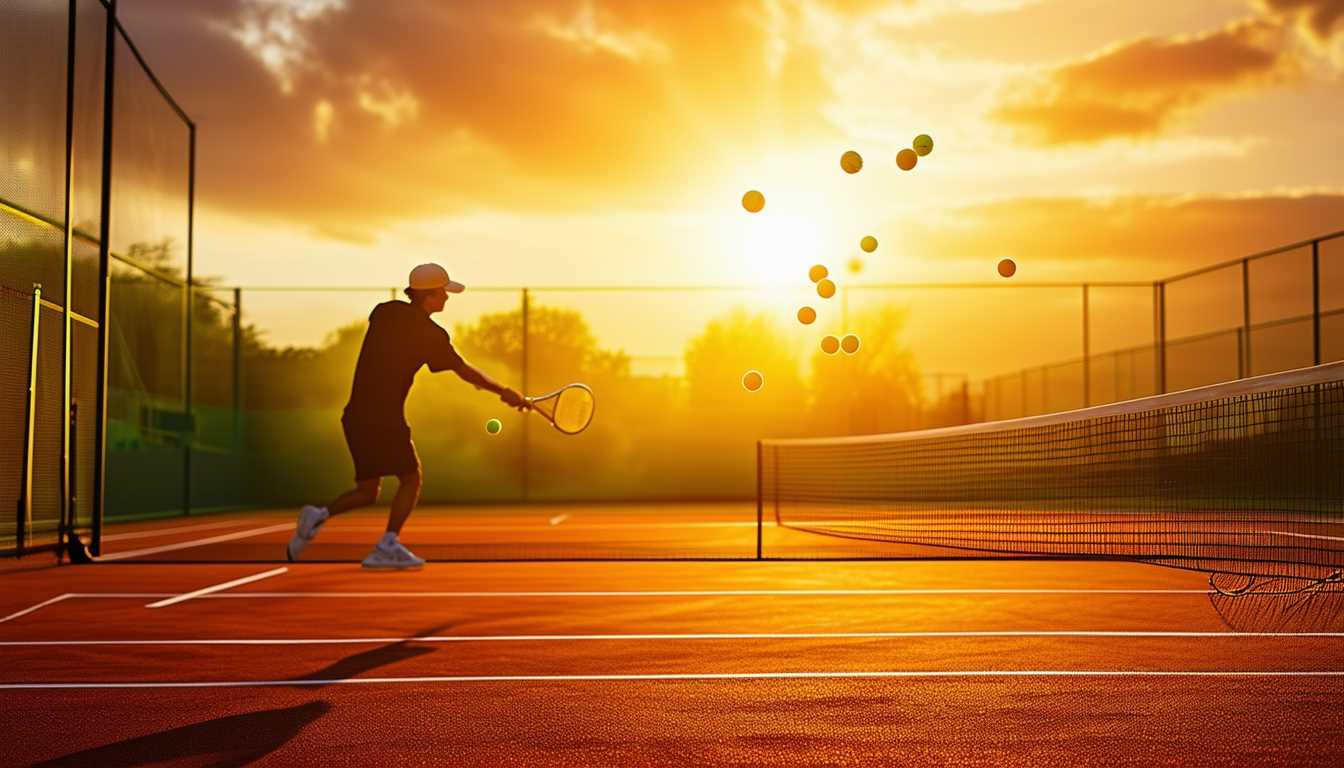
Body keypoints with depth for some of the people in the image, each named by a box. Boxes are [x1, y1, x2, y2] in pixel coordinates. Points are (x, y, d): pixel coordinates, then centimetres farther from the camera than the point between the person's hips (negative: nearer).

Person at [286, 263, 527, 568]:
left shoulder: (385, 311, 8)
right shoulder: (430, 333, -9)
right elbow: (465, 371, -3)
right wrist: (504, 392, 8)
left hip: (356, 415, 7)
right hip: (385, 417, -7)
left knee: (367, 490, 16)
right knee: (410, 477, 7)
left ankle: (319, 515, -4)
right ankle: (387, 545, -3)